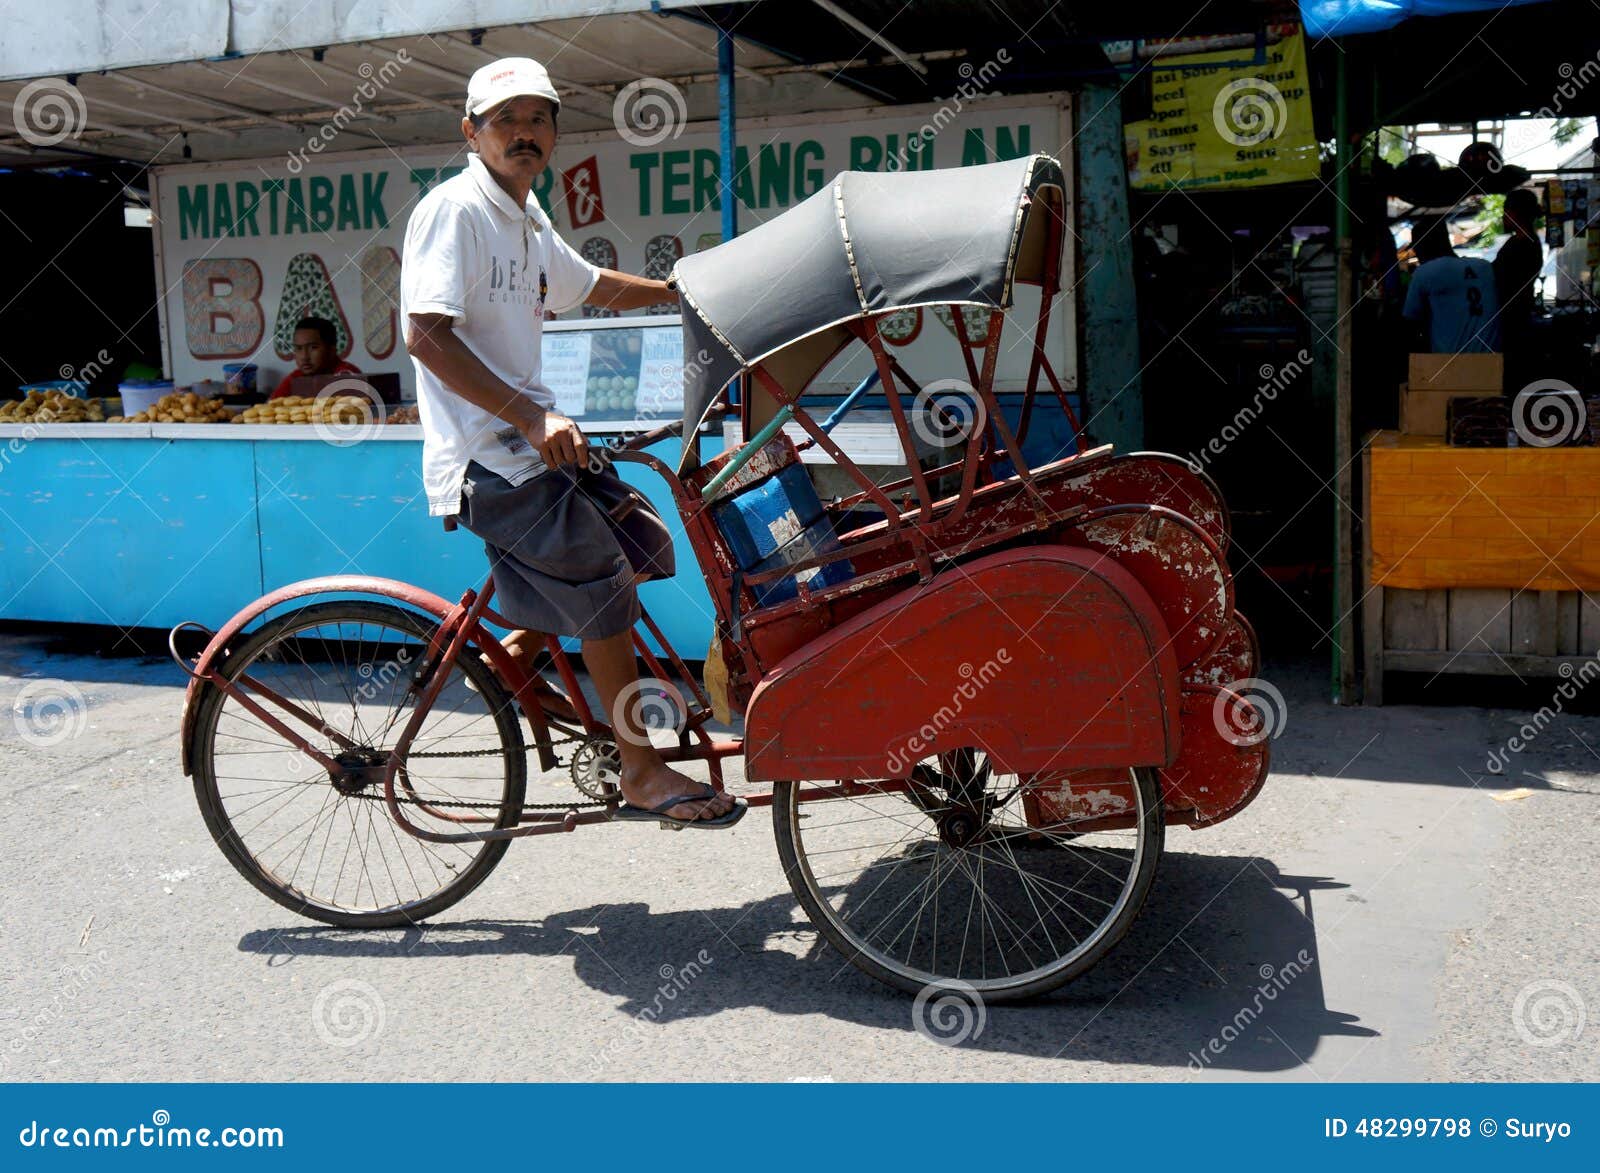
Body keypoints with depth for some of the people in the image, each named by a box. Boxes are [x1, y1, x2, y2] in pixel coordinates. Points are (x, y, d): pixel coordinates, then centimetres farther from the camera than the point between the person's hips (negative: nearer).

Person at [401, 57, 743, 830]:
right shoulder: (455, 209, -12)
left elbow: (592, 287, 35)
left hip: (532, 442, 9)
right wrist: (532, 416, -28)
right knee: (605, 596, -8)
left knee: (643, 545, 12)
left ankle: (516, 656, 21)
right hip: (489, 456, -9)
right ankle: (643, 774, 4)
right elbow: (427, 335, -23)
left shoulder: (527, 221, 16)